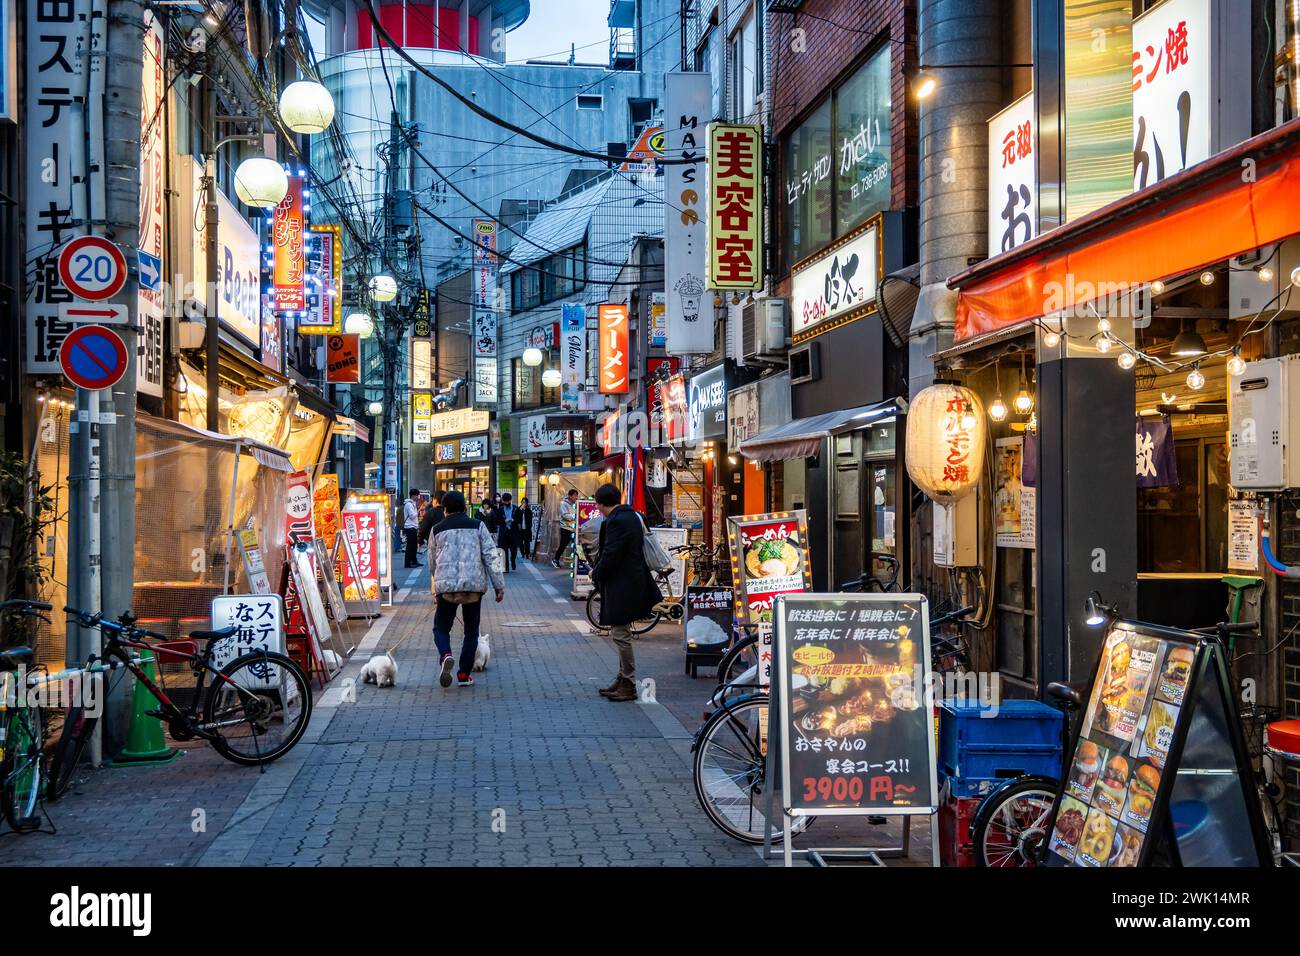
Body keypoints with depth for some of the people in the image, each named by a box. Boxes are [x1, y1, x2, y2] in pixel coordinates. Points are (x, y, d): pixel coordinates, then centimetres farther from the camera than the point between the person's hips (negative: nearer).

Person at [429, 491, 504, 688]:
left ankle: (445, 656, -18)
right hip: (474, 585, 0)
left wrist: (435, 590, 32)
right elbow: (491, 556, 0)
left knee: (441, 627, 12)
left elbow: (433, 562, 19)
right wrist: (499, 586, 4)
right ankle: (464, 674, 11)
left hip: (446, 585, 0)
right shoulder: (478, 526, 6)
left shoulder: (437, 529, 10)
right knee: (471, 631, 14)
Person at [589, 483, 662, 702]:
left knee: (621, 635, -2)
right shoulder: (631, 516, 11)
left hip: (621, 585, -10)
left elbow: (610, 555, -21)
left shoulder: (616, 521, -19)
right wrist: (599, 571, 17)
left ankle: (628, 686, 4)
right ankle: (623, 679, 27)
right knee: (621, 635, 19)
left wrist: (596, 574, -5)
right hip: (632, 580, 10)